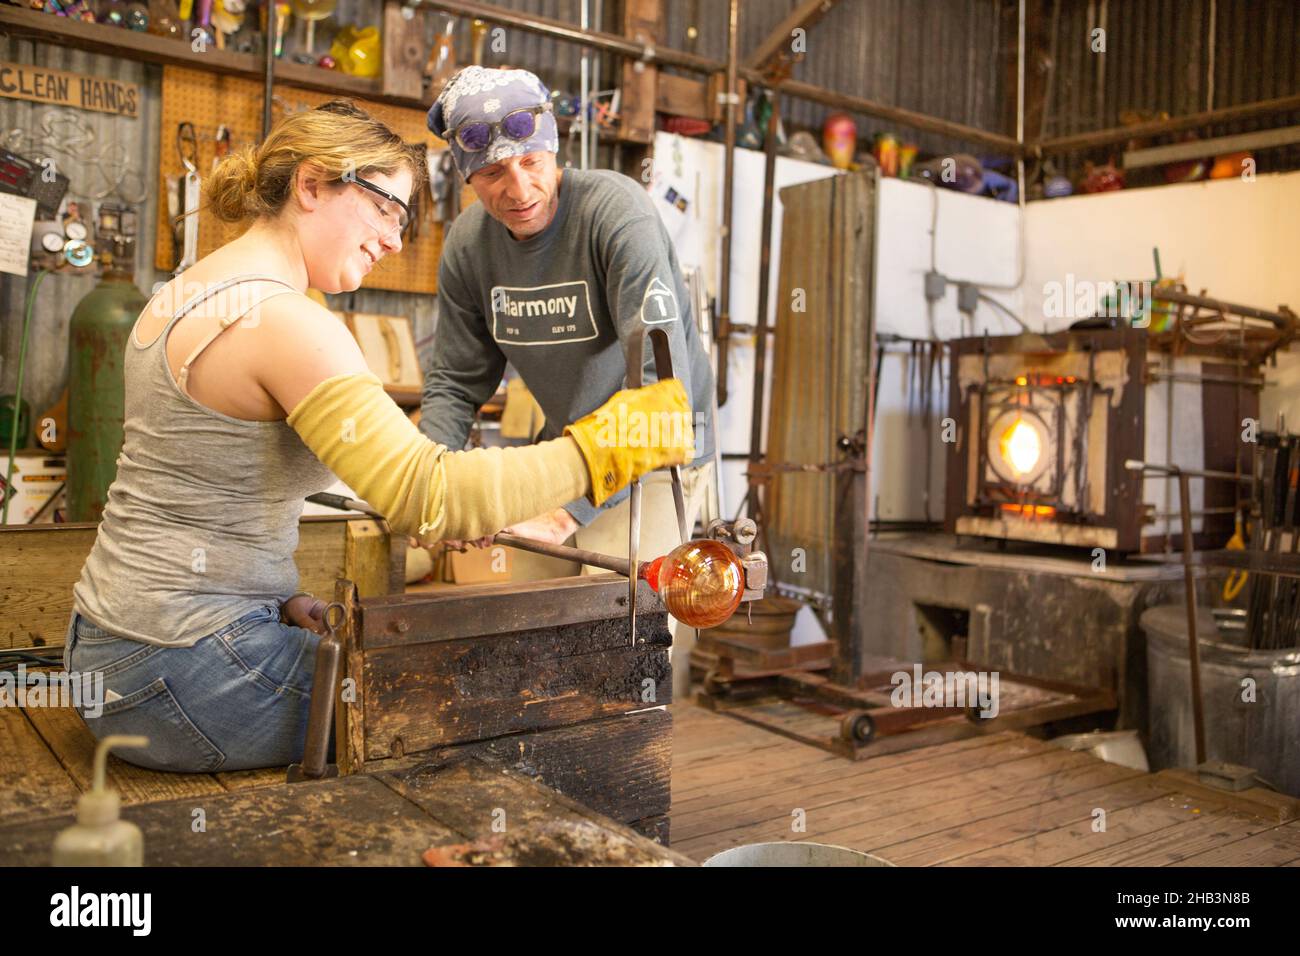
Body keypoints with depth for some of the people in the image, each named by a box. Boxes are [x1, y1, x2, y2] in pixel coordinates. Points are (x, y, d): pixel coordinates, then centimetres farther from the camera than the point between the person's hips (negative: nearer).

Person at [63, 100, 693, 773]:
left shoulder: (186, 291, 10)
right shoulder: (283, 319, -22)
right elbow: (429, 500, -30)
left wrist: (278, 599, 8)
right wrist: (603, 446, -23)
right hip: (178, 676, -10)